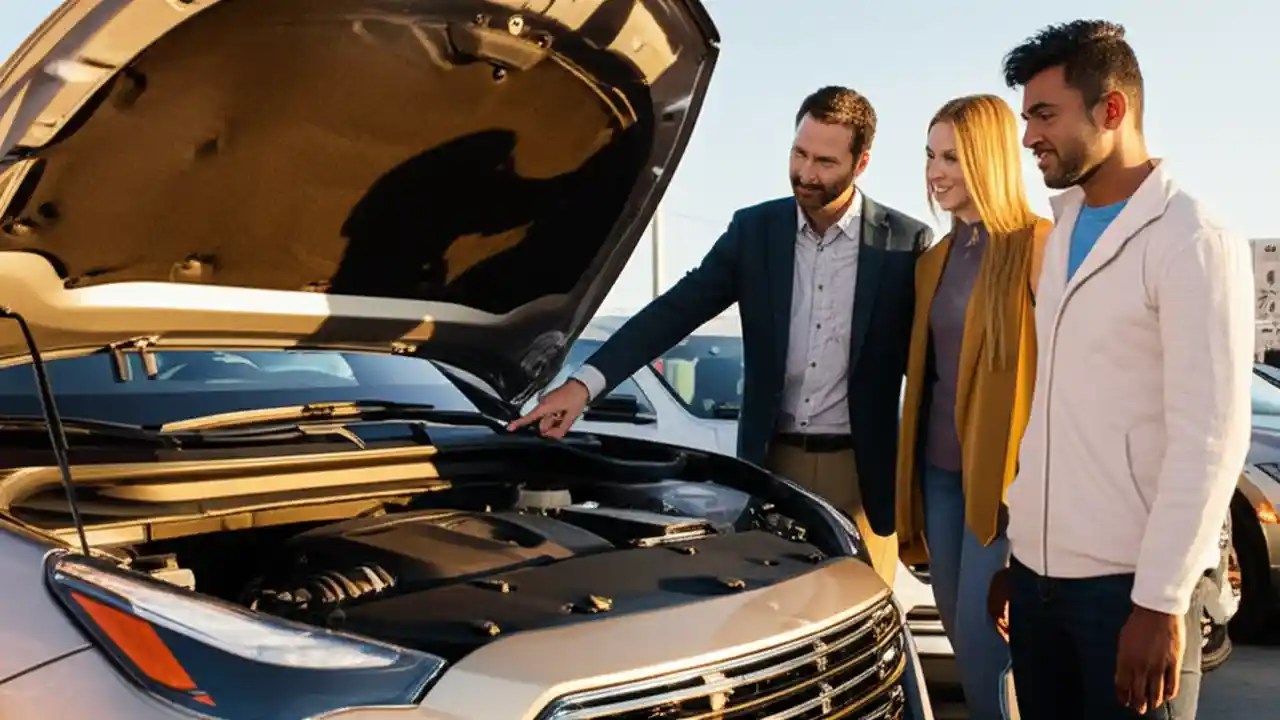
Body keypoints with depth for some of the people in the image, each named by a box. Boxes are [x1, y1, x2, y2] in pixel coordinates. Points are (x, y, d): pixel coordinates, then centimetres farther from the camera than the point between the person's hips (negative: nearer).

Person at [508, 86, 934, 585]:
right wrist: (585, 381, -15)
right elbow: (677, 307, -4)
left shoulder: (905, 244, -5)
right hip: (772, 462, 2)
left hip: (859, 470, -2)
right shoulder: (753, 230, 2)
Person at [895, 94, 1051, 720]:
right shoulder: (934, 259, 13)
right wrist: (909, 469, 14)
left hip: (1003, 469, -7)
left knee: (982, 638, -4)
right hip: (938, 468, 7)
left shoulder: (1036, 246, -10)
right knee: (959, 632, 15)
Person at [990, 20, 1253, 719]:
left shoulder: (1193, 242, -10)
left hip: (1127, 581, -6)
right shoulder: (1061, 233, 12)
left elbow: (1210, 439, -15)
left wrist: (1161, 600, -18)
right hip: (1040, 568, 7)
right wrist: (1017, 551, 14)